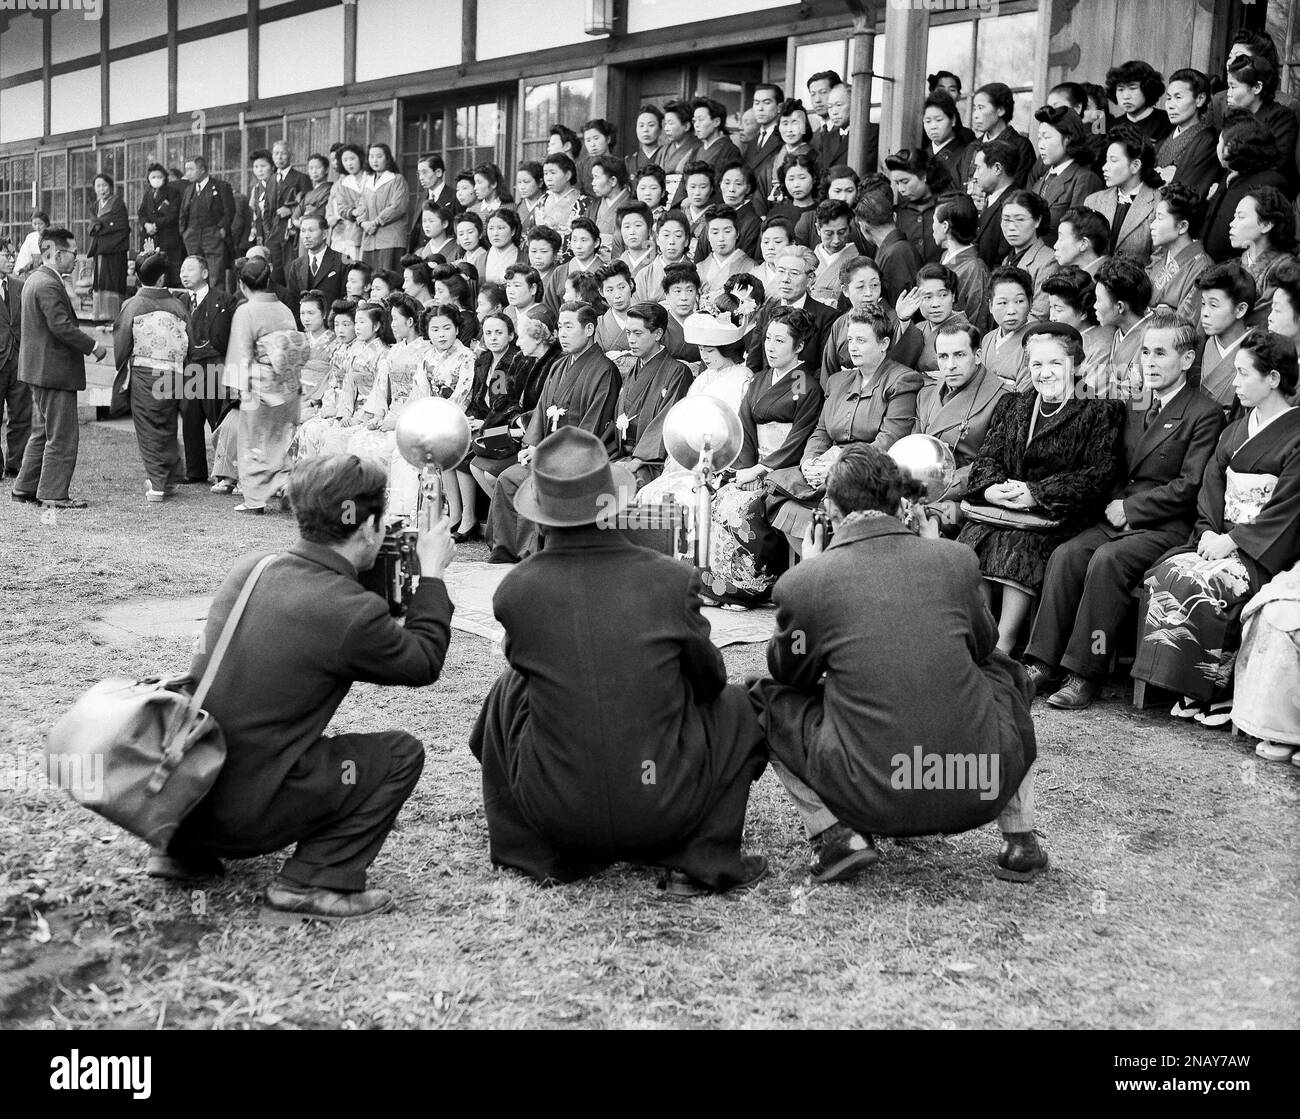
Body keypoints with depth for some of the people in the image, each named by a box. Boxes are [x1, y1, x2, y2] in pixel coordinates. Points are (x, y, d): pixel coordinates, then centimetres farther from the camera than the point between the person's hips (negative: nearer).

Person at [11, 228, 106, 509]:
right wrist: (92, 346, -15)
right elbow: (61, 327, -25)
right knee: (63, 436, -3)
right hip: (54, 370, -11)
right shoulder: (49, 285, -19)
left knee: (42, 432, 19)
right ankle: (54, 494, 2)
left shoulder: (34, 279, 14)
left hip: (40, 368, 11)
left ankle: (25, 488, 25)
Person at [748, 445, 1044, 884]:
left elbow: (788, 673, 15)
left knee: (766, 696, 21)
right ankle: (1020, 839, 21)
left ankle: (837, 835, 3)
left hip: (873, 799, -2)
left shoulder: (802, 583, -4)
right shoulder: (956, 558, 2)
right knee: (1003, 670, 33)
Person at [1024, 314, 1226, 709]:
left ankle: (1085, 673, -26)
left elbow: (1189, 486, -11)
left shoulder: (1205, 413, -3)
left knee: (1107, 559, -31)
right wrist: (1114, 504, 1)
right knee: (1066, 554, -20)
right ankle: (1042, 664, -21)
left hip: (1167, 526, -6)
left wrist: (1129, 509, -12)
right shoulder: (1135, 406, 20)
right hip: (1120, 517, 6)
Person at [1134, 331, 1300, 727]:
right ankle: (1188, 688, -17)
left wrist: (1232, 541, -16)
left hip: (1263, 552, -6)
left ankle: (1221, 689, -17)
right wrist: (1208, 532, -6)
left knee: (1205, 585, -30)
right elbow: (1211, 489, 12)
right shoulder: (1234, 431, 17)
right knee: (1165, 574, -20)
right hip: (1221, 541, 6)